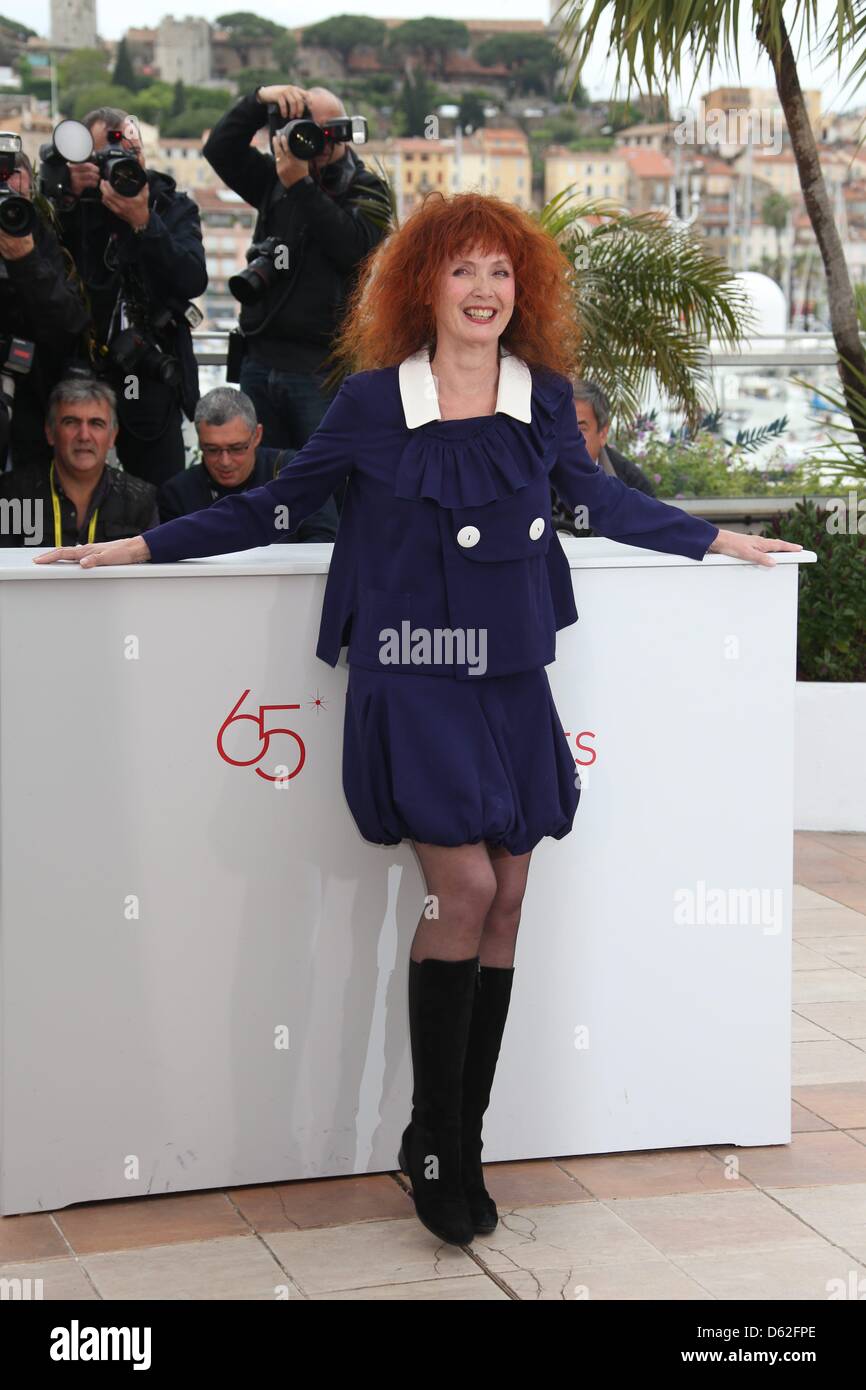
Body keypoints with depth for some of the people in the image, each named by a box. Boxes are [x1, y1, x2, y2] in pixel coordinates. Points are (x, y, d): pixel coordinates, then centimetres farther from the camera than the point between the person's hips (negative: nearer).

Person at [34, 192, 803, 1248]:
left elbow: (600, 500, 23)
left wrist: (718, 540, 28)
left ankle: (464, 1143, 15)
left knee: (504, 902, 3)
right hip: (411, 678, -4)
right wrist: (136, 547, 5)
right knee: (464, 887, -14)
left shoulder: (544, 397, 7)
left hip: (512, 678, 4)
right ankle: (431, 1138, 3)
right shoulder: (373, 400, -3)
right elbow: (273, 509, 6)